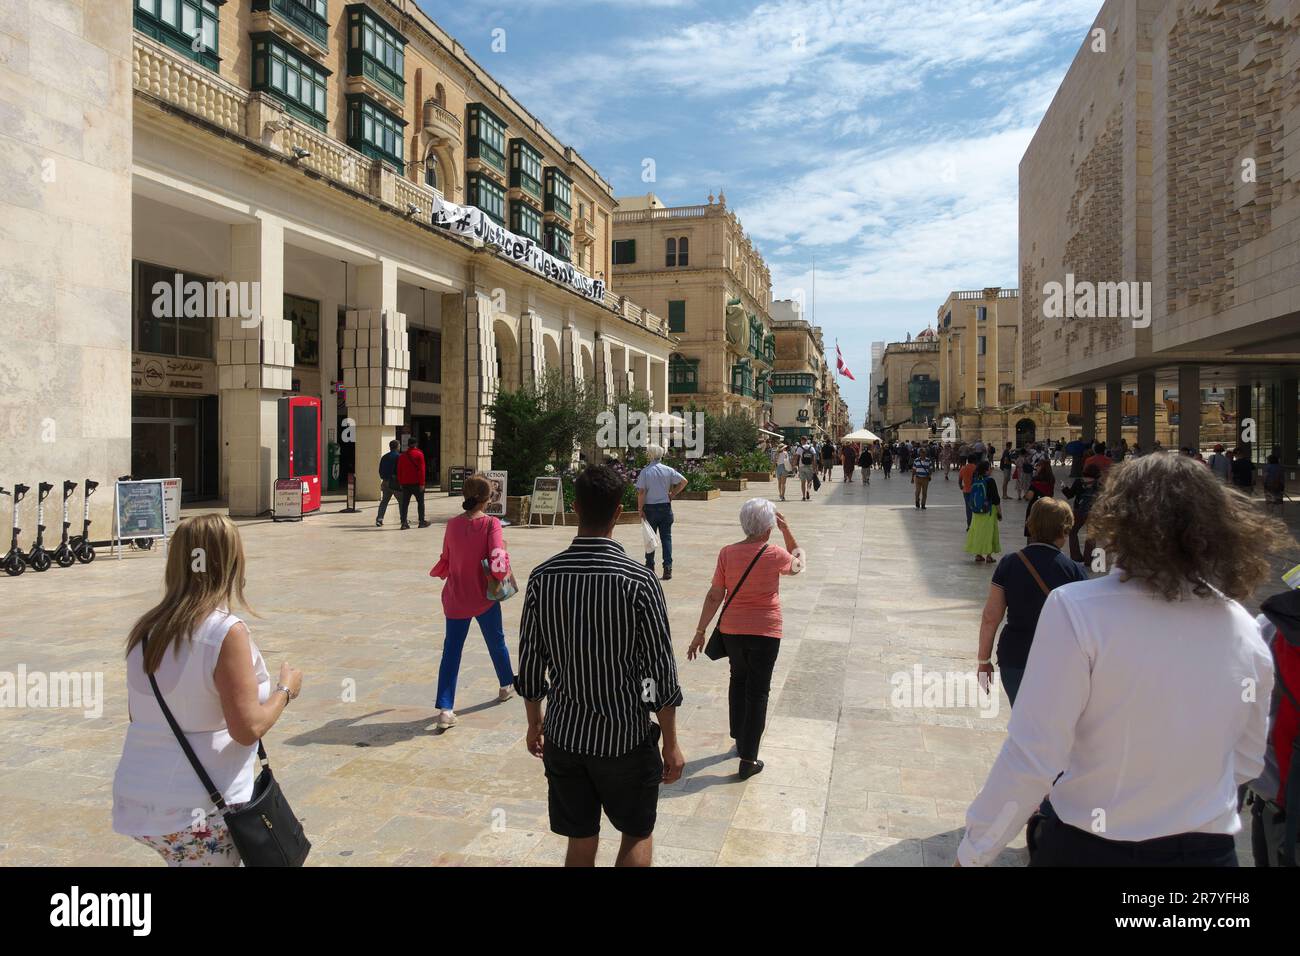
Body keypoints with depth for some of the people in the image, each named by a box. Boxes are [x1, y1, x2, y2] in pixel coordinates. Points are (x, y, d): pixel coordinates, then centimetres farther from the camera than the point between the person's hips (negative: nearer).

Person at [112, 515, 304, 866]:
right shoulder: (227, 632, -19)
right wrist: (286, 689, -2)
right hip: (201, 811, -7)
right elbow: (248, 728, -18)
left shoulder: (146, 628, 2)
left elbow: (138, 714, 13)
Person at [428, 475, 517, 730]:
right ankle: (507, 686, 42)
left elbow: (445, 562, 6)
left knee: (451, 651, 4)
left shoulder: (453, 524, -4)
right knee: (497, 642, 21)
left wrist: (438, 572, 27)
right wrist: (504, 575, -6)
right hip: (484, 597, -2)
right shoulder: (491, 524, -15)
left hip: (455, 598, 2)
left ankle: (445, 709, -4)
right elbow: (498, 561, -26)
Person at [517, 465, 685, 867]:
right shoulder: (639, 580, -16)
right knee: (638, 833, 20)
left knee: (581, 841, 18)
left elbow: (530, 662, 0)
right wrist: (671, 744, -1)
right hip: (625, 734, -3)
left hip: (564, 734, 3)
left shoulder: (543, 576, -7)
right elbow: (660, 672, -12)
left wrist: (535, 723, 16)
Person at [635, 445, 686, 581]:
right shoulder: (668, 470, -1)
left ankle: (650, 568, 15)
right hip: (665, 507, 2)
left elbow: (641, 492, -11)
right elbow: (683, 481, -5)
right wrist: (672, 494, 3)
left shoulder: (645, 472, -7)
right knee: (666, 537, 4)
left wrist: (640, 509, -6)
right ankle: (668, 568, -2)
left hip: (650, 507, -1)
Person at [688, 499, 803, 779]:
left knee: (738, 680, 25)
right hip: (765, 631, -3)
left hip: (732, 630, 3)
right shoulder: (775, 555, -14)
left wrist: (700, 632, 0)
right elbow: (798, 563, 9)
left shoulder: (727, 553, -9)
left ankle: (739, 739, 37)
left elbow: (714, 596, -7)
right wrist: (787, 530, 9)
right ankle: (748, 759, 9)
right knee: (758, 692, 6)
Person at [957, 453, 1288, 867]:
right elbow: (1247, 762, 8)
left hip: (1088, 848, -3)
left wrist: (973, 851, -9)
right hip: (1209, 850, 4)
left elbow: (1032, 758, -22)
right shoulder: (1245, 631, -5)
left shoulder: (1078, 609, -21)